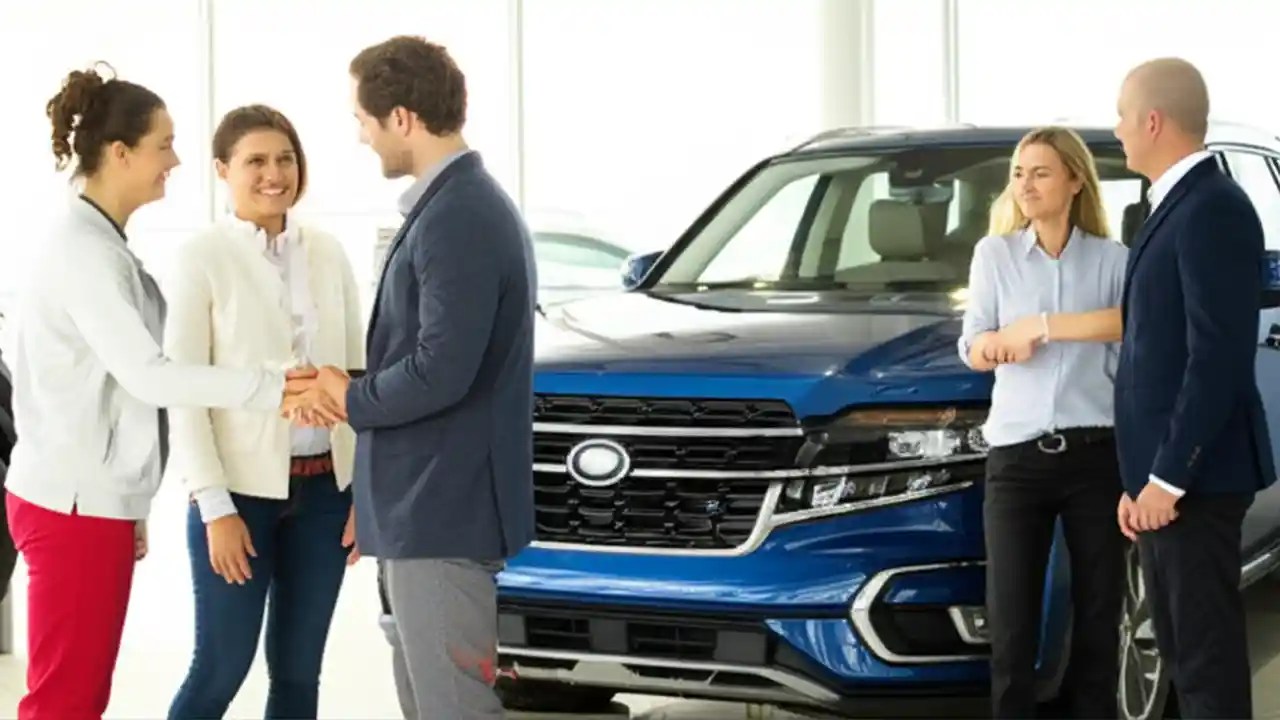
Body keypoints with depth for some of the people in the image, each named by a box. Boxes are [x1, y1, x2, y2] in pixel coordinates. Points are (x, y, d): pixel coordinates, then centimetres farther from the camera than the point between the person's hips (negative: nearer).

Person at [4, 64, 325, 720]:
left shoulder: (101, 242, 13)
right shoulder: (79, 247, -16)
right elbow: (144, 374, -22)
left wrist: (131, 505, 18)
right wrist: (271, 388, -26)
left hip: (99, 495, 9)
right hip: (74, 501, -9)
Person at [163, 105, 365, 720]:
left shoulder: (327, 253, 7)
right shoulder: (202, 258, -5)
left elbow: (355, 373, 10)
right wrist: (215, 506, -13)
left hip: (324, 488, 4)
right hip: (242, 488, -4)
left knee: (298, 670, 9)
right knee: (221, 669, 0)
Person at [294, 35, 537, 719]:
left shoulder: (456, 218, -19)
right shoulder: (463, 203, 14)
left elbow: (441, 372, -24)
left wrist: (352, 399, -8)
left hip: (442, 509, -11)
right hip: (428, 505, 11)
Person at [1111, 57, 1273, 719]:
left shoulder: (1212, 209, -15)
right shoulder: (1176, 208, 17)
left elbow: (1219, 357, -21)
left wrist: (1168, 476, -20)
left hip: (1194, 475, -10)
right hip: (1165, 473, 10)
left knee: (1208, 652, -4)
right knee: (1180, 647, 16)